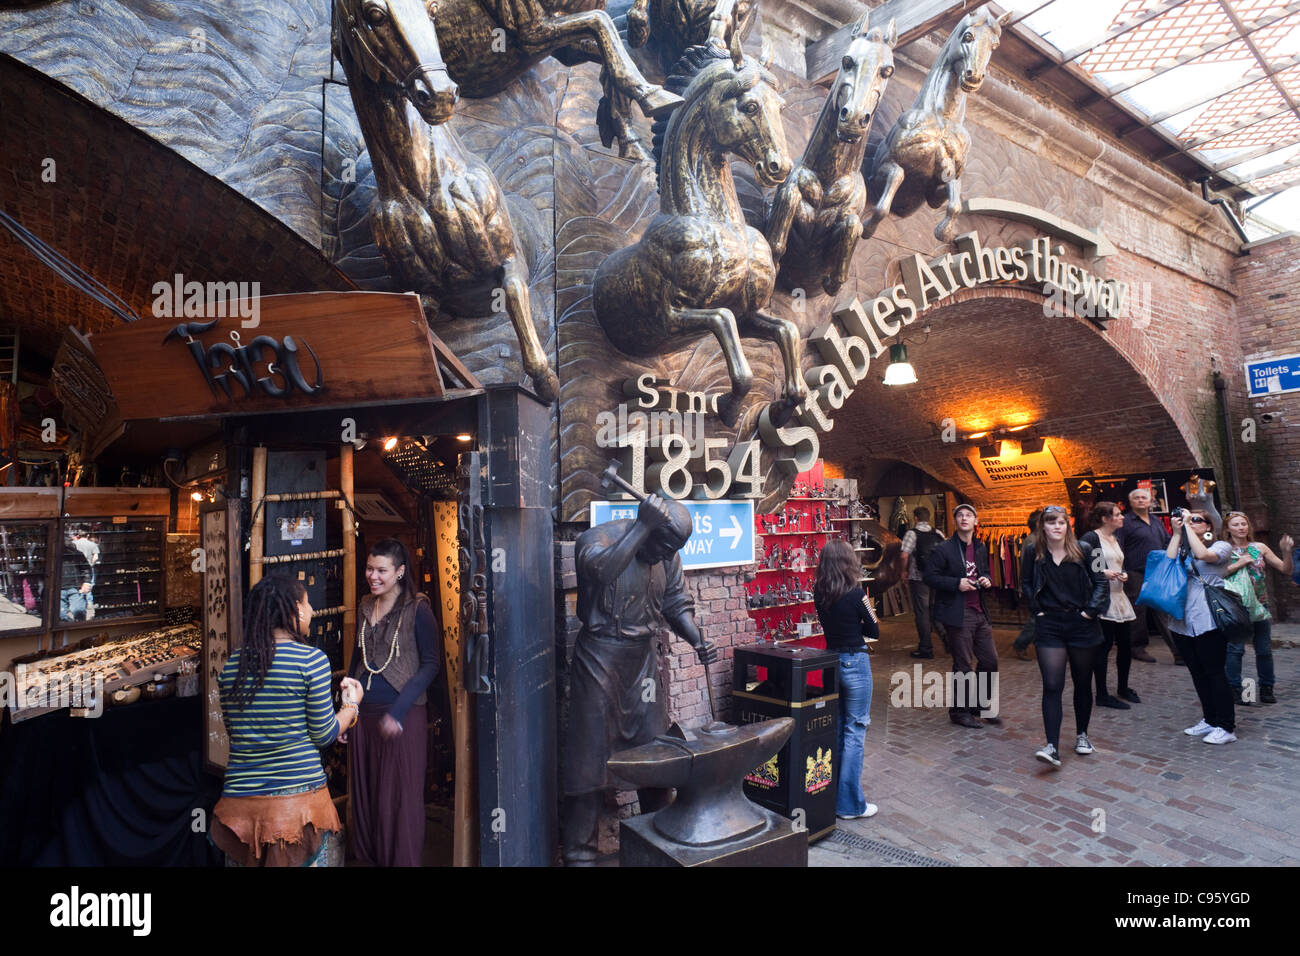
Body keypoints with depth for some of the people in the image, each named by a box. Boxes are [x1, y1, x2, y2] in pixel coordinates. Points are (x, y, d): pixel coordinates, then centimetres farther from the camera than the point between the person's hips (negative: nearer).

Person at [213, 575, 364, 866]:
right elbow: (323, 735, -8)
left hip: (240, 803, 5)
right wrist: (351, 703, 10)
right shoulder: (311, 659, -12)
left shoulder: (231, 665, 4)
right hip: (298, 796, -4)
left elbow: (234, 731, 15)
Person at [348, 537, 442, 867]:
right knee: (364, 795, 14)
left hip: (404, 717, -6)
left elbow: (431, 664, -12)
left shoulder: (417, 609, -11)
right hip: (364, 715, 6)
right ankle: (370, 857, 32)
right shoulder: (365, 608, 8)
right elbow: (358, 660, 17)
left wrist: (397, 712, -18)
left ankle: (403, 860, 21)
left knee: (400, 798, 4)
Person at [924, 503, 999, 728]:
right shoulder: (943, 549, -9)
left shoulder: (981, 548, 12)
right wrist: (957, 583, -19)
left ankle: (981, 705, 30)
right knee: (964, 665, 0)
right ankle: (959, 711, 16)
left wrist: (987, 581, 2)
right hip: (958, 614, -7)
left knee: (990, 660, 11)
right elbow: (929, 575, -11)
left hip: (979, 612, 7)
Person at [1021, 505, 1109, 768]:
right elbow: (1026, 583, 8)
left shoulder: (1083, 549, -4)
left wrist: (1090, 611, -6)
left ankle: (1081, 735, 34)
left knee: (1083, 683, 14)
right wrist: (1037, 609, 1)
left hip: (1081, 625, 1)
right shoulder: (1033, 552, -4)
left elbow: (1100, 581, 1)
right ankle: (1052, 746, -9)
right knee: (1052, 686, -8)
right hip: (1049, 627, -1)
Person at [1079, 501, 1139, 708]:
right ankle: (1102, 695, 6)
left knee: (1125, 644, 13)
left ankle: (1123, 688, 31)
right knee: (1103, 646, -4)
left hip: (1119, 597, 9)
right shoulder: (1090, 538, -11)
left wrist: (1124, 575, 6)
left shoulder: (1116, 540, 16)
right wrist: (1102, 573, -22)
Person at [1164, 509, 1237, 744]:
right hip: (1183, 620, 5)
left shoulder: (1221, 546, 4)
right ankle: (1210, 720, 23)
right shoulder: (1182, 548, 16)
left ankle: (1226, 727, 5)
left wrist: (1187, 526, -11)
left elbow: (1203, 555, -18)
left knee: (1215, 672, -3)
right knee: (1198, 673, 12)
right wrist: (1177, 532, -1)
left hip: (1208, 620, -5)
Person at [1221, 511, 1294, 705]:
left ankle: (1266, 689, 21)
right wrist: (1238, 564, -23)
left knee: (1264, 649, 8)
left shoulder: (1259, 547, 7)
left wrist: (1288, 552, -7)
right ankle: (1235, 689, 6)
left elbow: (1286, 570, 8)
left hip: (1260, 605, 4)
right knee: (1235, 648, -3)